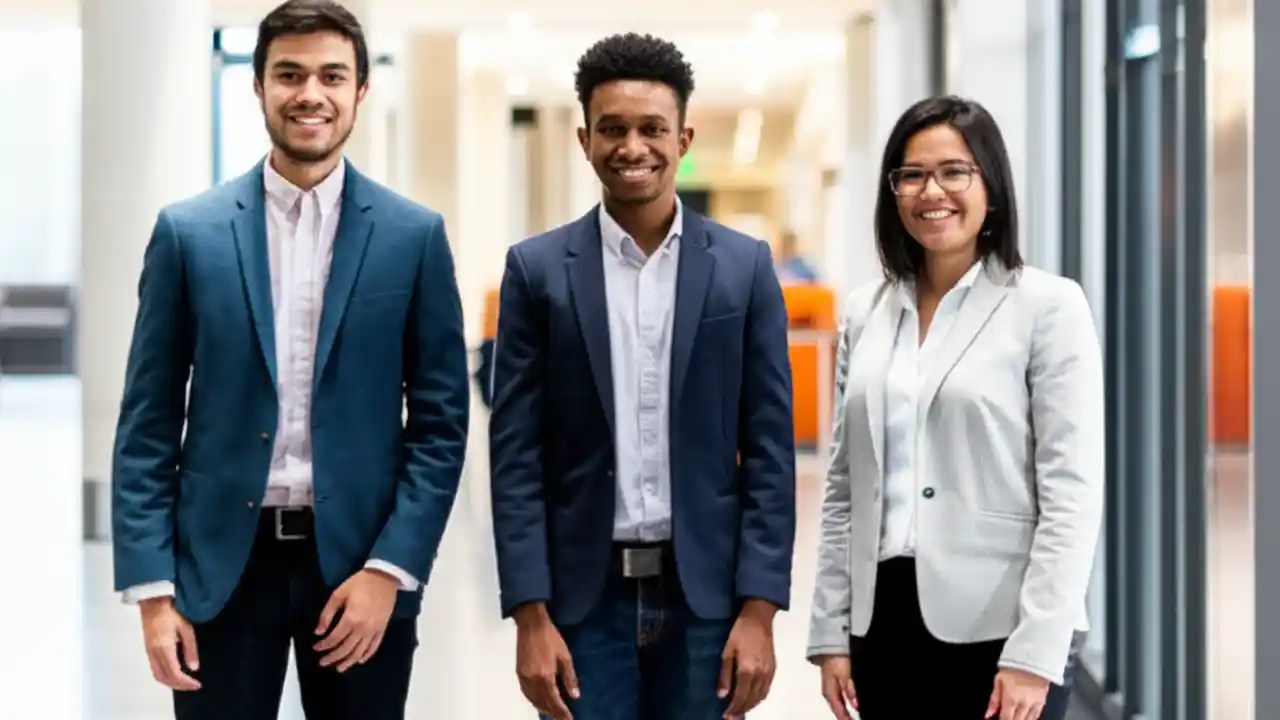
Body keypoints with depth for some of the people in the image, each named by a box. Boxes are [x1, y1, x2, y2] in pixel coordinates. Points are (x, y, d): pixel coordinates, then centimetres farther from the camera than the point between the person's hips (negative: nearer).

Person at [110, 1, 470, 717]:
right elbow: (148, 425, 2)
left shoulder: (415, 235, 1)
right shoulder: (188, 230, 2)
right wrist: (153, 588, -5)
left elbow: (440, 423, 1)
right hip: (221, 565, 0)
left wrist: (388, 569, -8)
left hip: (360, 561, 0)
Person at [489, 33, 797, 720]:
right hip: (583, 593, 0)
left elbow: (770, 450, 1)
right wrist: (530, 617, -8)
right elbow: (516, 456, -1)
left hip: (706, 593, 1)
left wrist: (759, 611, -5)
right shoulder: (538, 269, 2)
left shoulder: (744, 266, 3)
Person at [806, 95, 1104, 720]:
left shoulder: (1049, 305, -4)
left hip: (998, 627, -4)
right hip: (885, 621, 4)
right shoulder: (864, 314, 10)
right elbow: (844, 487, 12)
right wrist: (830, 631, 6)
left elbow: (1073, 493, -9)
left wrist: (1035, 653, -15)